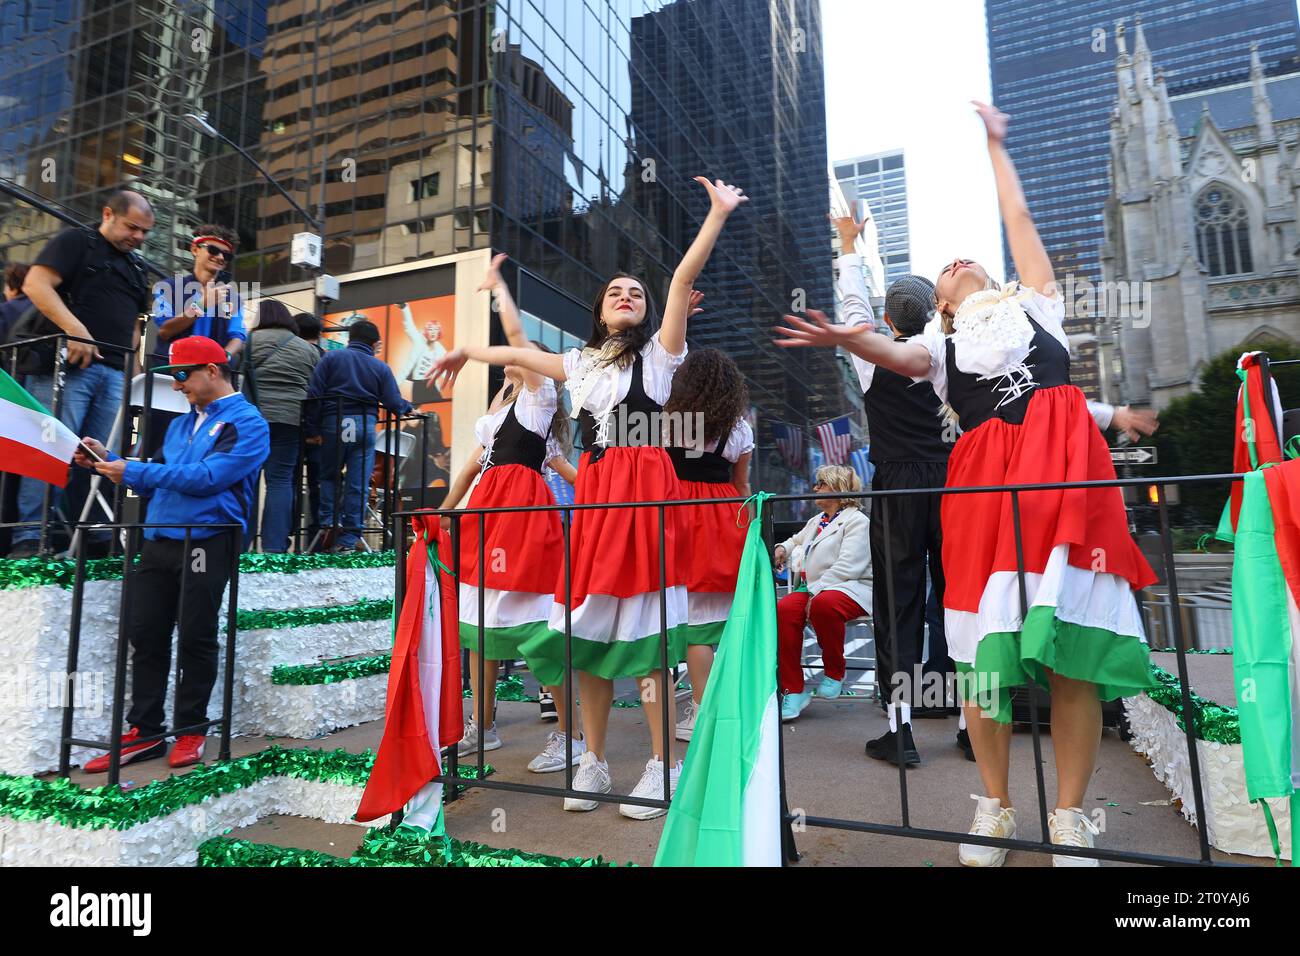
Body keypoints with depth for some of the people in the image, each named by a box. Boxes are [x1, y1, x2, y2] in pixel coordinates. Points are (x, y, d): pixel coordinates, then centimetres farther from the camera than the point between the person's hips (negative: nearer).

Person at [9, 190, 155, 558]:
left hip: (113, 372, 6)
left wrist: (129, 362, 13)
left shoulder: (136, 268, 25)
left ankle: (97, 535, 5)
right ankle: (29, 536, -6)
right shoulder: (75, 241, 5)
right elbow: (36, 284, -9)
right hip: (68, 363, -6)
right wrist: (75, 329, -21)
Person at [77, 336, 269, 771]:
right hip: (159, 540, 7)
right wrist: (108, 460, 9)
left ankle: (191, 729, 14)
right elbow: (159, 481, 22)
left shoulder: (247, 423, -5)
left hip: (206, 542, -7)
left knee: (196, 638, 0)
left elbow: (207, 478, -16)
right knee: (146, 635, 7)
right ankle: (144, 732, 17)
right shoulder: (181, 424, 20)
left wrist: (132, 471, -12)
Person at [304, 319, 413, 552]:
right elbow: (394, 403, 2)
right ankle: (348, 540, 3)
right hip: (365, 425, 0)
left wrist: (312, 429, 1)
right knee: (358, 484, 2)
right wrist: (407, 406, 24)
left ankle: (327, 524, 5)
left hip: (333, 422, 1)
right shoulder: (381, 368, 9)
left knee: (329, 477, 19)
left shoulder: (330, 358, 8)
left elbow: (314, 395, 0)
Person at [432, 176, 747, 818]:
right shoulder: (581, 363, 21)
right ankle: (593, 760, 15)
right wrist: (465, 352, 46)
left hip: (644, 488, -5)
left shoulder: (658, 353, 7)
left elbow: (684, 276, -3)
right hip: (592, 492, 5)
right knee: (589, 625, 4)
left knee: (643, 628, -9)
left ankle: (664, 766, 2)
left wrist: (718, 214, -7)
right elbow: (518, 354, 33)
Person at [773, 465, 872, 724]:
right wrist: (783, 548, 22)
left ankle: (834, 673, -13)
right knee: (783, 609, -26)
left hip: (849, 588, -6)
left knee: (824, 603, -41)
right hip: (811, 588, 7)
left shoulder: (857, 521, -1)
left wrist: (816, 591, -20)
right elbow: (797, 539, 47)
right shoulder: (815, 521, 26)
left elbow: (848, 566, -14)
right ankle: (793, 691, -19)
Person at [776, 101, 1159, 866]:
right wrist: (846, 340, -21)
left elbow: (1019, 219, 28)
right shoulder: (942, 343, 22)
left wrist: (993, 143, 38)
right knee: (990, 643, -4)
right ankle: (996, 809, 12)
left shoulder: (1031, 304, 26)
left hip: (1064, 457, 0)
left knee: (1074, 640, -6)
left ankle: (1070, 819, 6)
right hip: (986, 474, 0)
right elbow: (898, 358, -1)